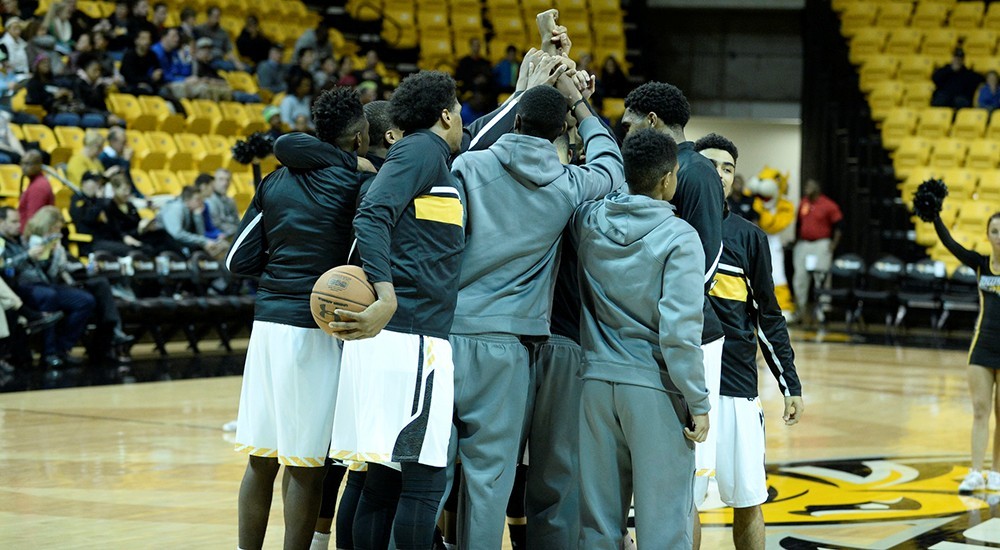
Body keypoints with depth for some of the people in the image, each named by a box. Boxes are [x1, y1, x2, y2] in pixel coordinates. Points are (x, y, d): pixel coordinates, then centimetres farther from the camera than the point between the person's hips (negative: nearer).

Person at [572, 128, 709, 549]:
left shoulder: (589, 221, 1)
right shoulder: (678, 237, -12)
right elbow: (679, 331, -18)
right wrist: (698, 403, -10)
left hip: (595, 381, 5)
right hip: (655, 388, -5)